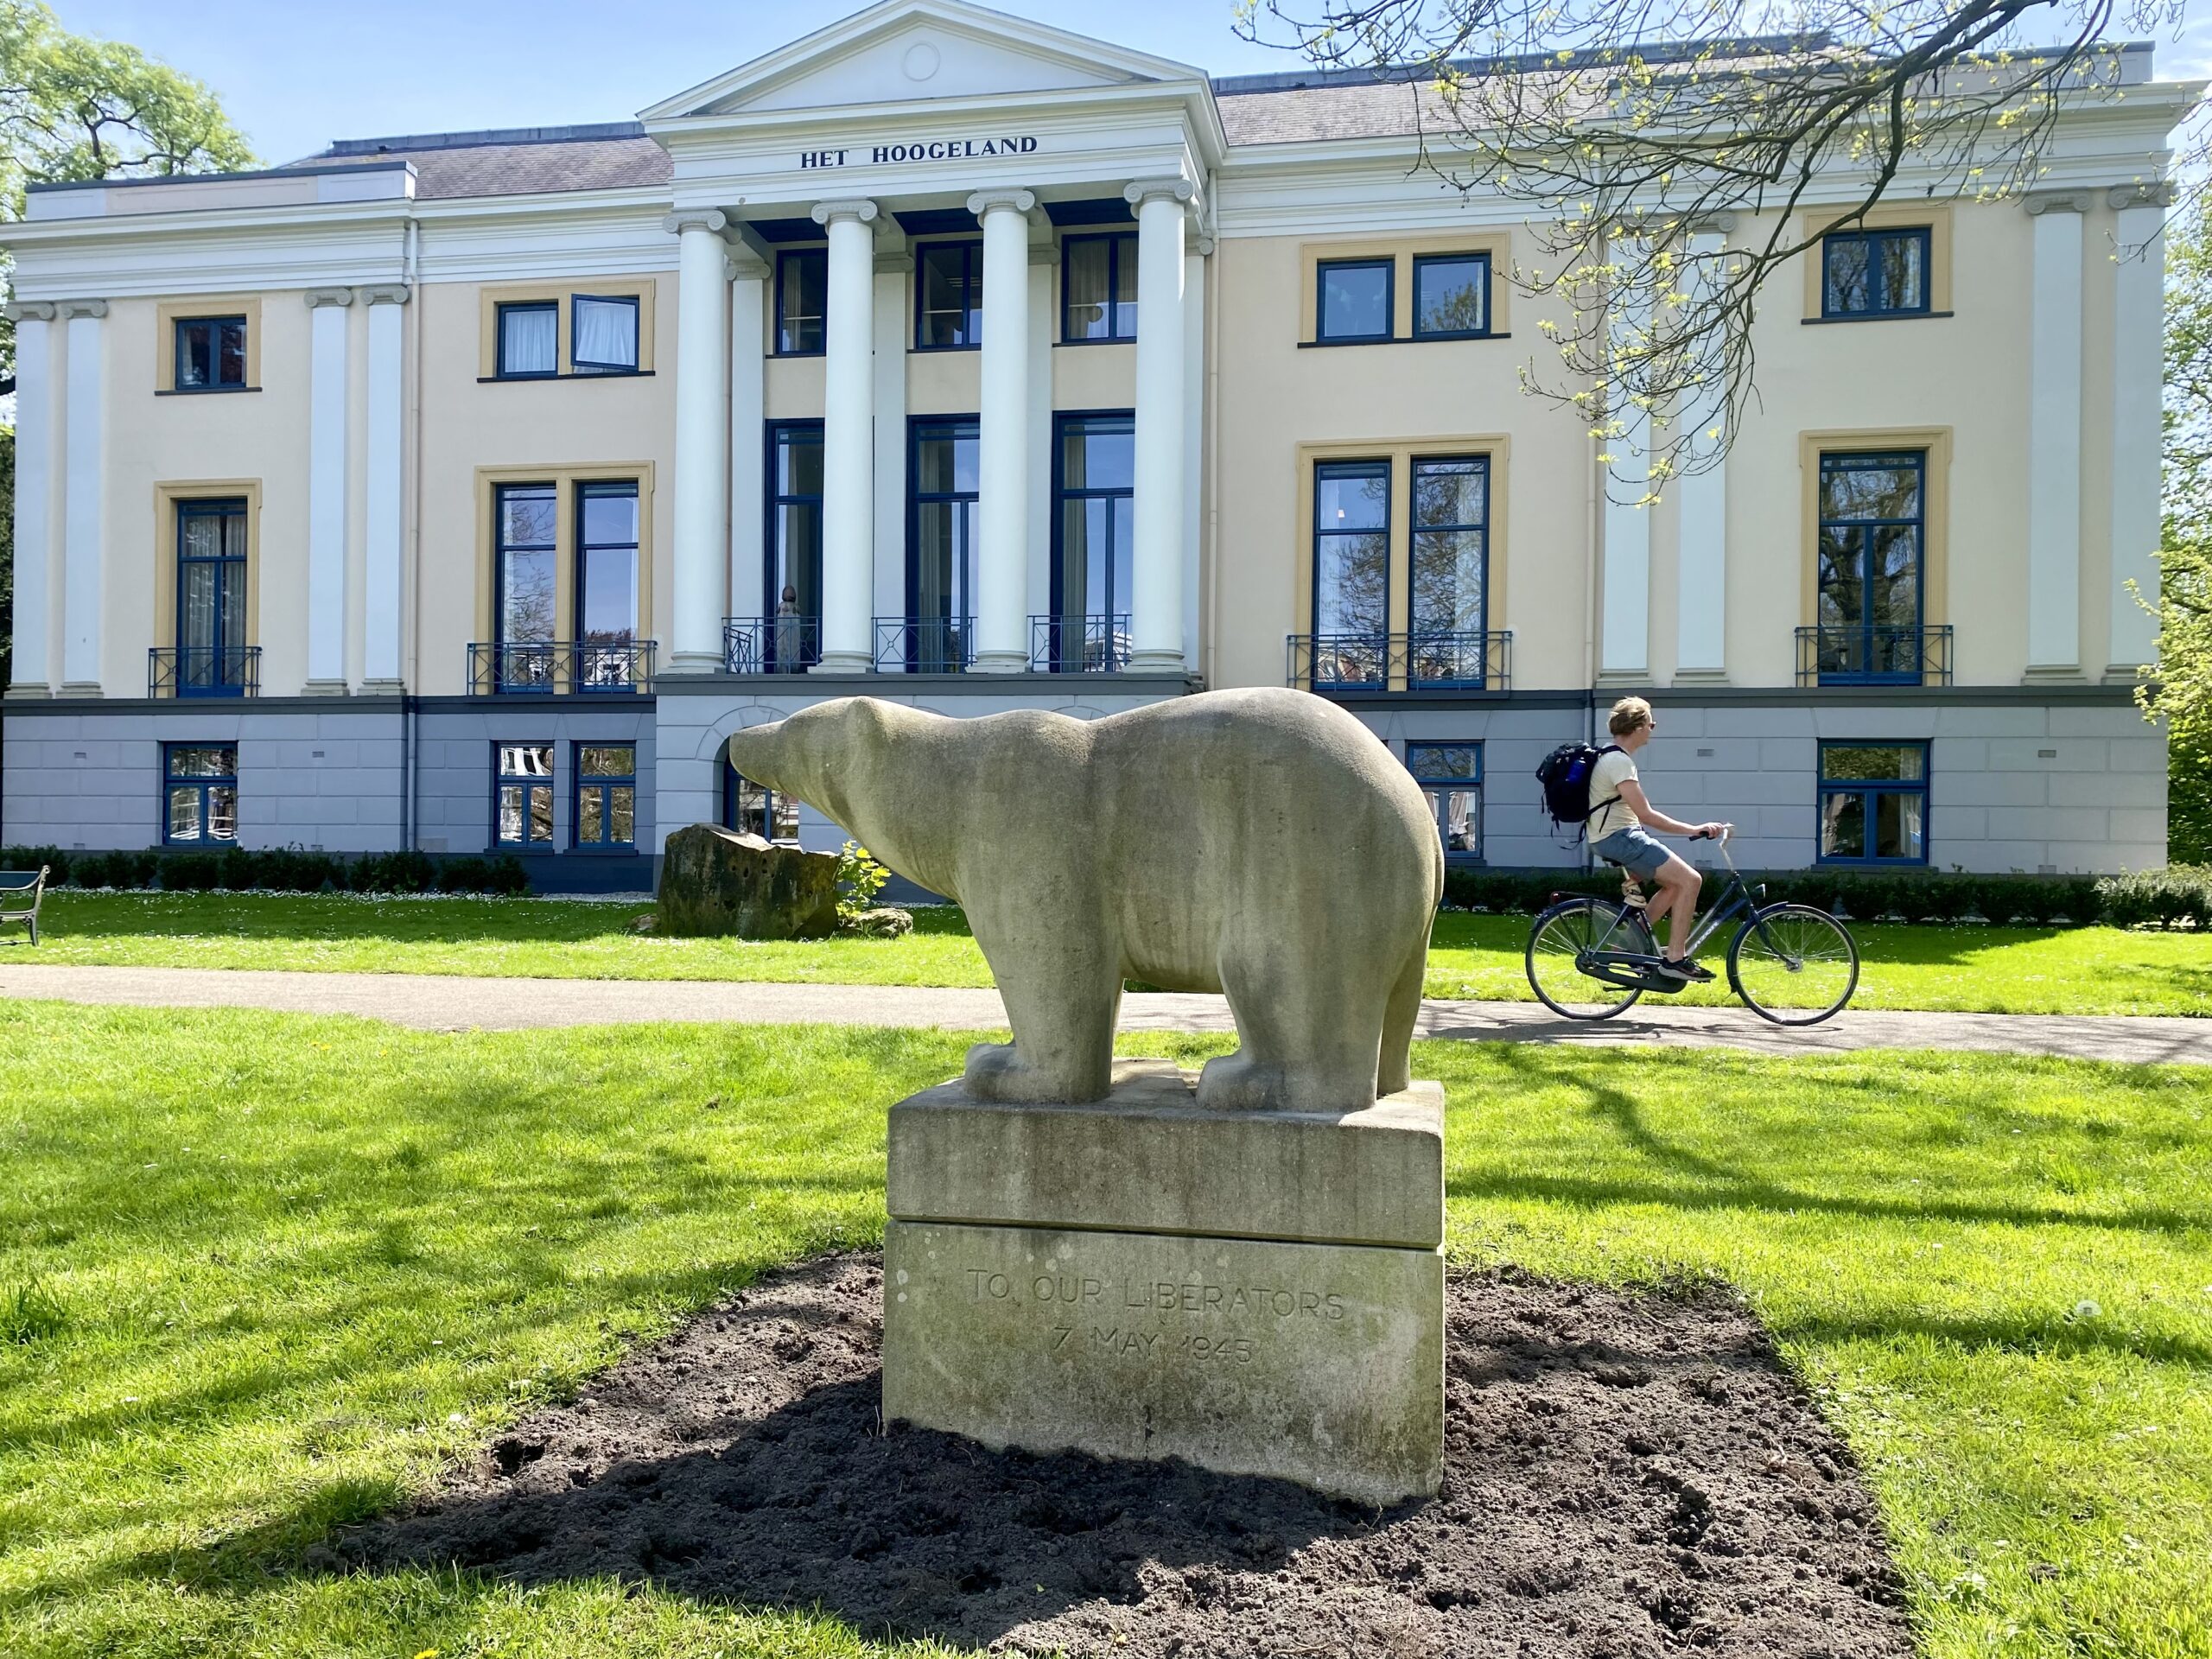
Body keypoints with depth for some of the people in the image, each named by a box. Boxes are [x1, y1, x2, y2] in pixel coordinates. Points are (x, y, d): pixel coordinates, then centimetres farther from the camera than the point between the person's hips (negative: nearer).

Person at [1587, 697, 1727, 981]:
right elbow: (1646, 814, -22)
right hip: (1619, 839, -10)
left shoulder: (1612, 757, 16)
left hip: (1620, 838, 10)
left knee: (1676, 883, 12)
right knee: (1690, 880, -12)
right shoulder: (1619, 761, -17)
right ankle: (1674, 960, -10)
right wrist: (1693, 829, -19)